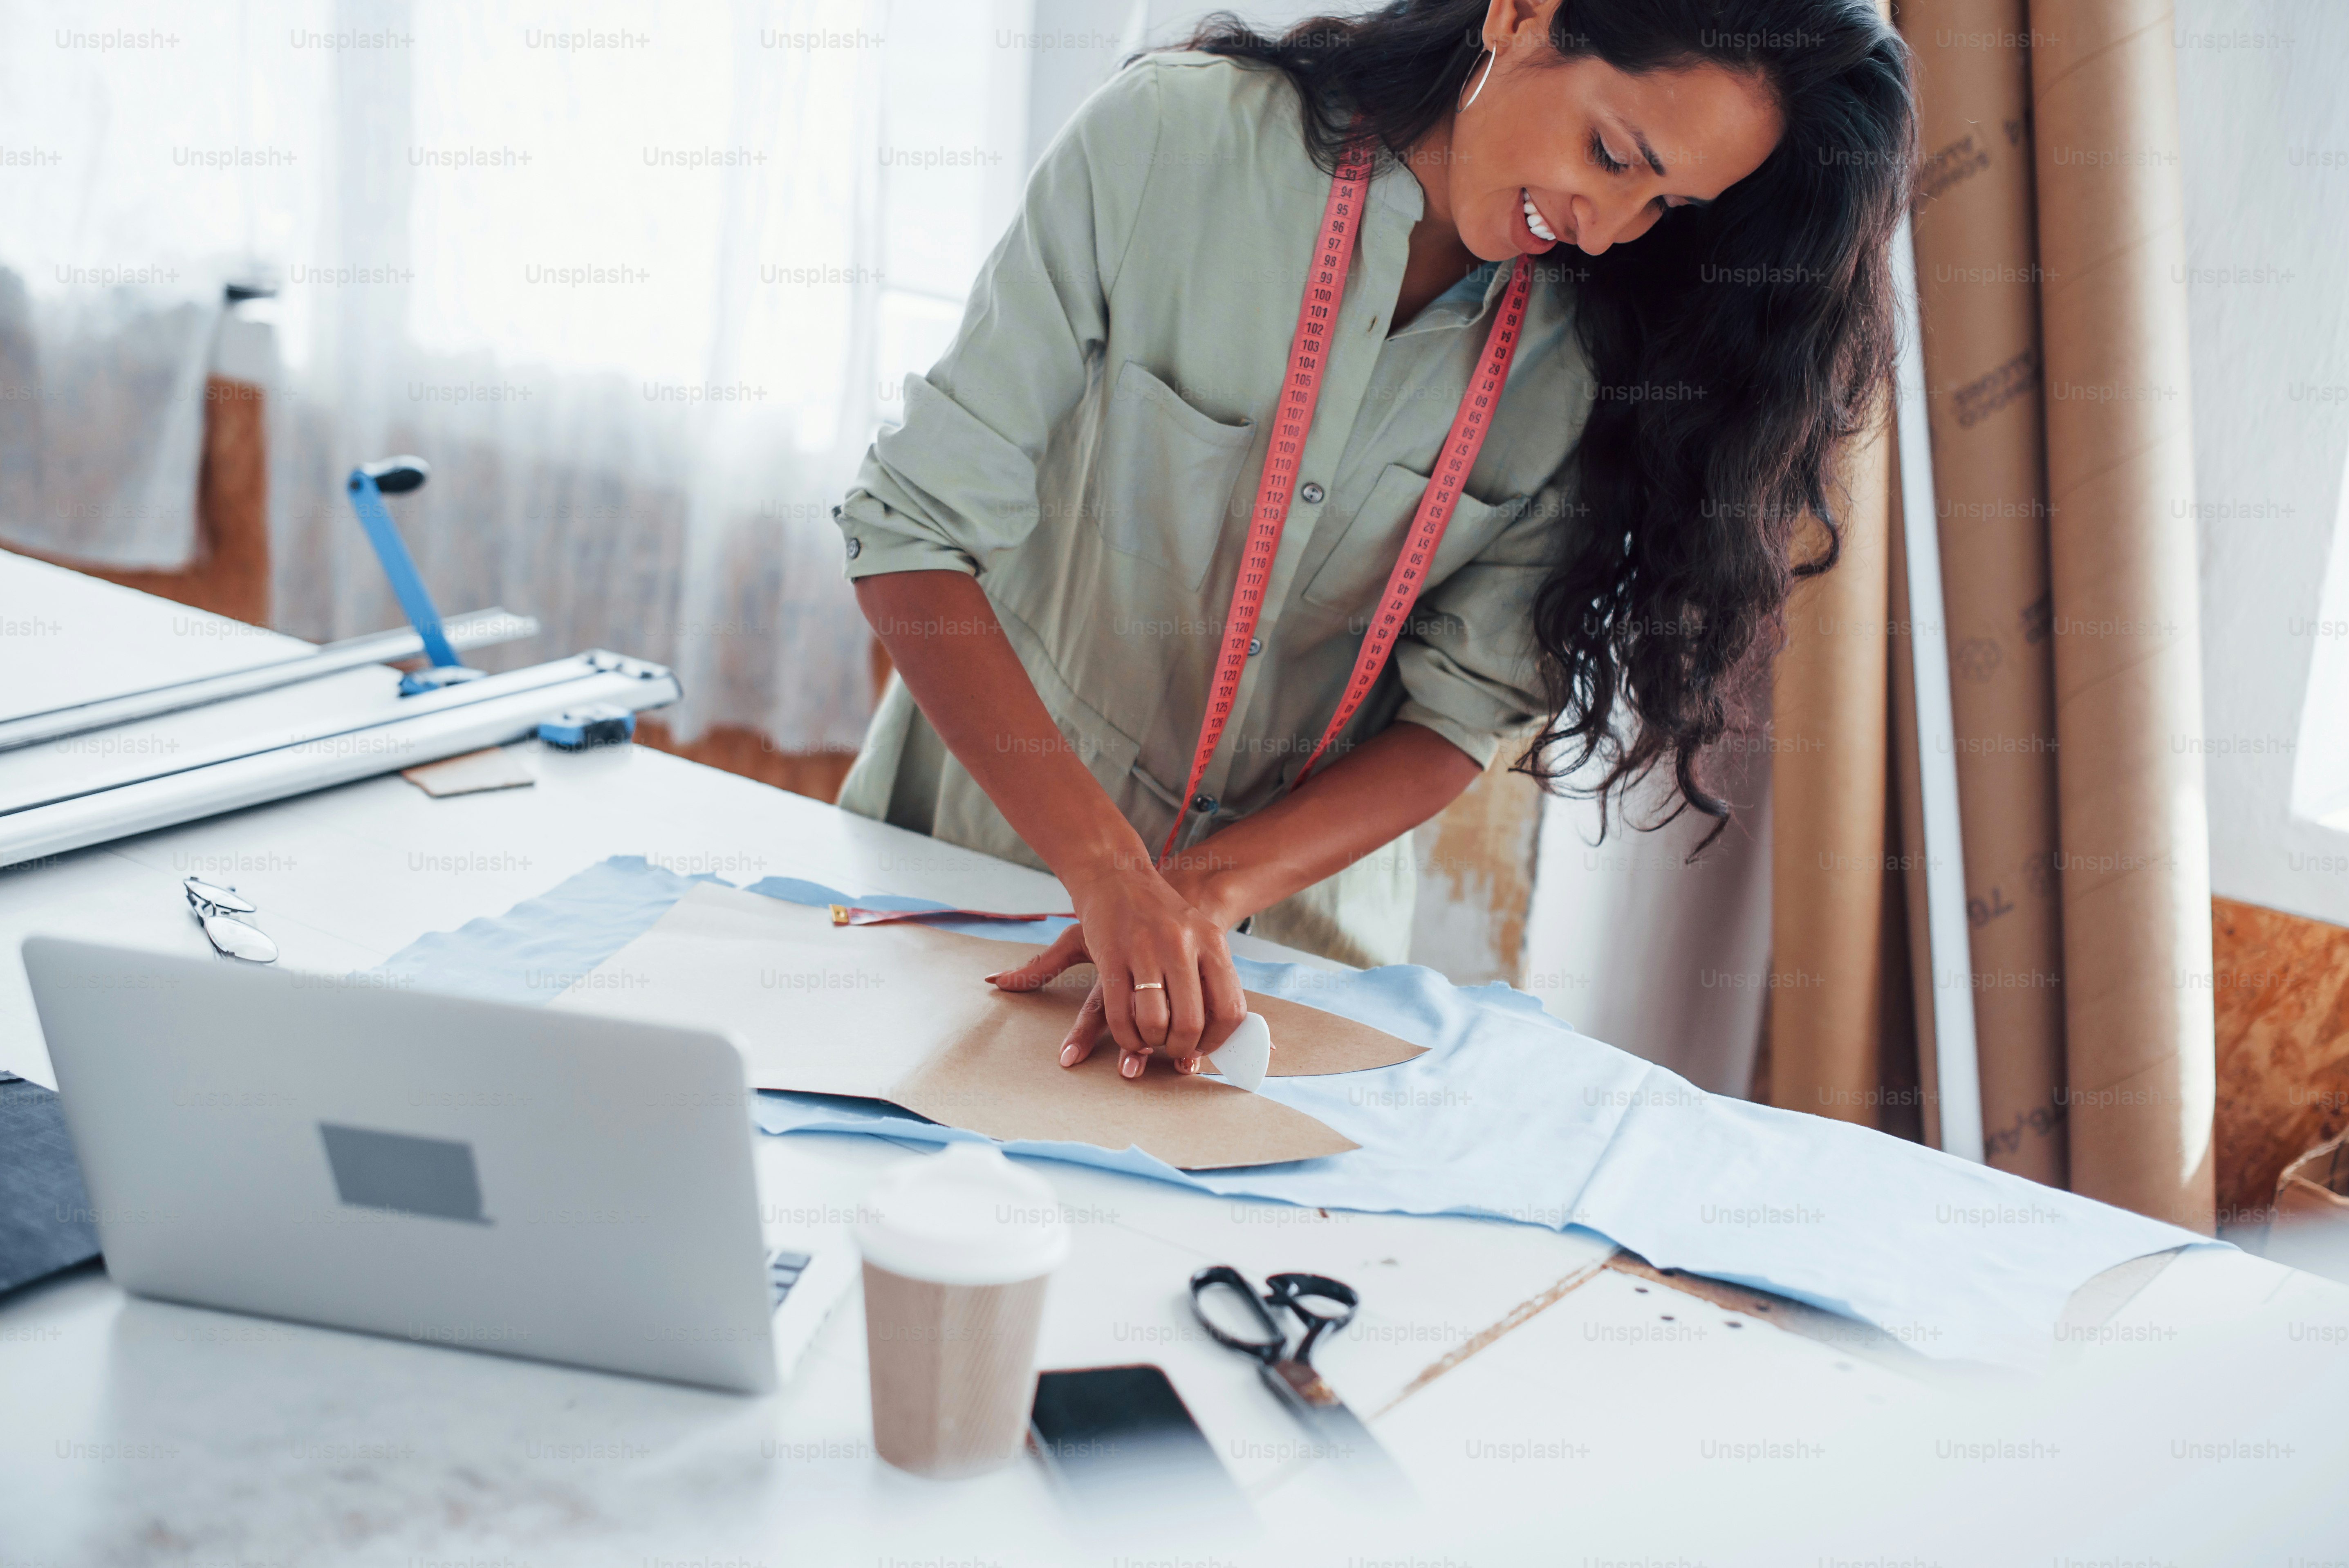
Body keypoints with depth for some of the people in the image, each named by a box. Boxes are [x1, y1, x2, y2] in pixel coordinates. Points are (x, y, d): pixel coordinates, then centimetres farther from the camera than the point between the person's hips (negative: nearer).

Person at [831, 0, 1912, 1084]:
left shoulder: (1595, 359, -9)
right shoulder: (1171, 136, -16)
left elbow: (1467, 707, -6)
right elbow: (918, 531, -18)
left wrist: (1207, 891, -23)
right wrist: (1109, 868, -28)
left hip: (1287, 941, 2)